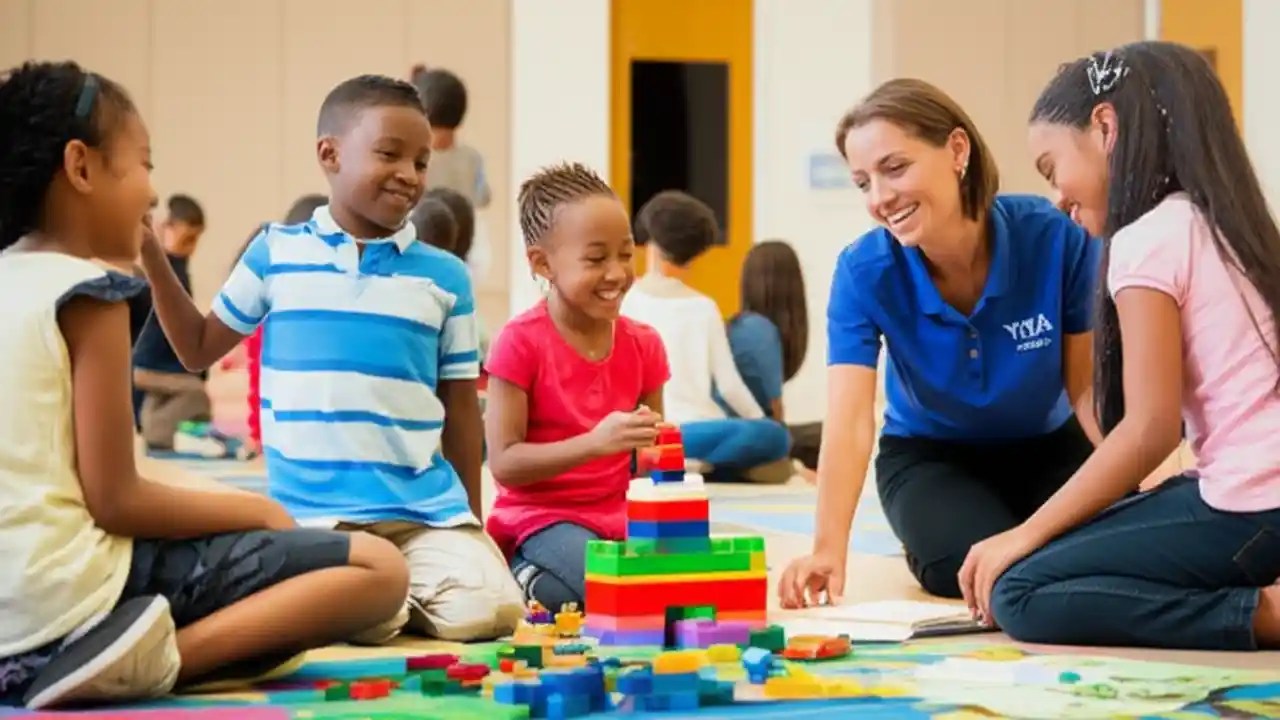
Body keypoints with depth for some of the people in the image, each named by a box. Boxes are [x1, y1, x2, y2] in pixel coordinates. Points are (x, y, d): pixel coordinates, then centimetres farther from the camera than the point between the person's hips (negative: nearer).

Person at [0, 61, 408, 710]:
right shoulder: (87, 293, -9)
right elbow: (115, 500, -12)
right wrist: (256, 510, 2)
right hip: (73, 589, -9)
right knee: (378, 570, -9)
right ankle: (155, 657, -19)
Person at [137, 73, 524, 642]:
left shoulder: (444, 276, 8)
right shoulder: (274, 253, 7)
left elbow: (459, 405, 12)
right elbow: (198, 350, 16)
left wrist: (473, 525, 11)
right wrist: (149, 257, 6)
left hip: (427, 509, 2)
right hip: (316, 512, -2)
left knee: (487, 611, -22)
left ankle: (398, 589, 9)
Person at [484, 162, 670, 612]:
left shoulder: (643, 344, 5)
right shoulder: (521, 341, -11)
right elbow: (504, 463, -15)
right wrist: (595, 443, -27)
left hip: (619, 518, 6)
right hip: (542, 520, -6)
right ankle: (526, 582, -3)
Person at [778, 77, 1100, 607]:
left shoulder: (1058, 238, -26)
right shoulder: (863, 271, -25)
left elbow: (1088, 387, -14)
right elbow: (849, 422, -35)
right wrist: (829, 549, -51)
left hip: (1047, 449, 1)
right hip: (930, 456, -1)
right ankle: (927, 545, 8)